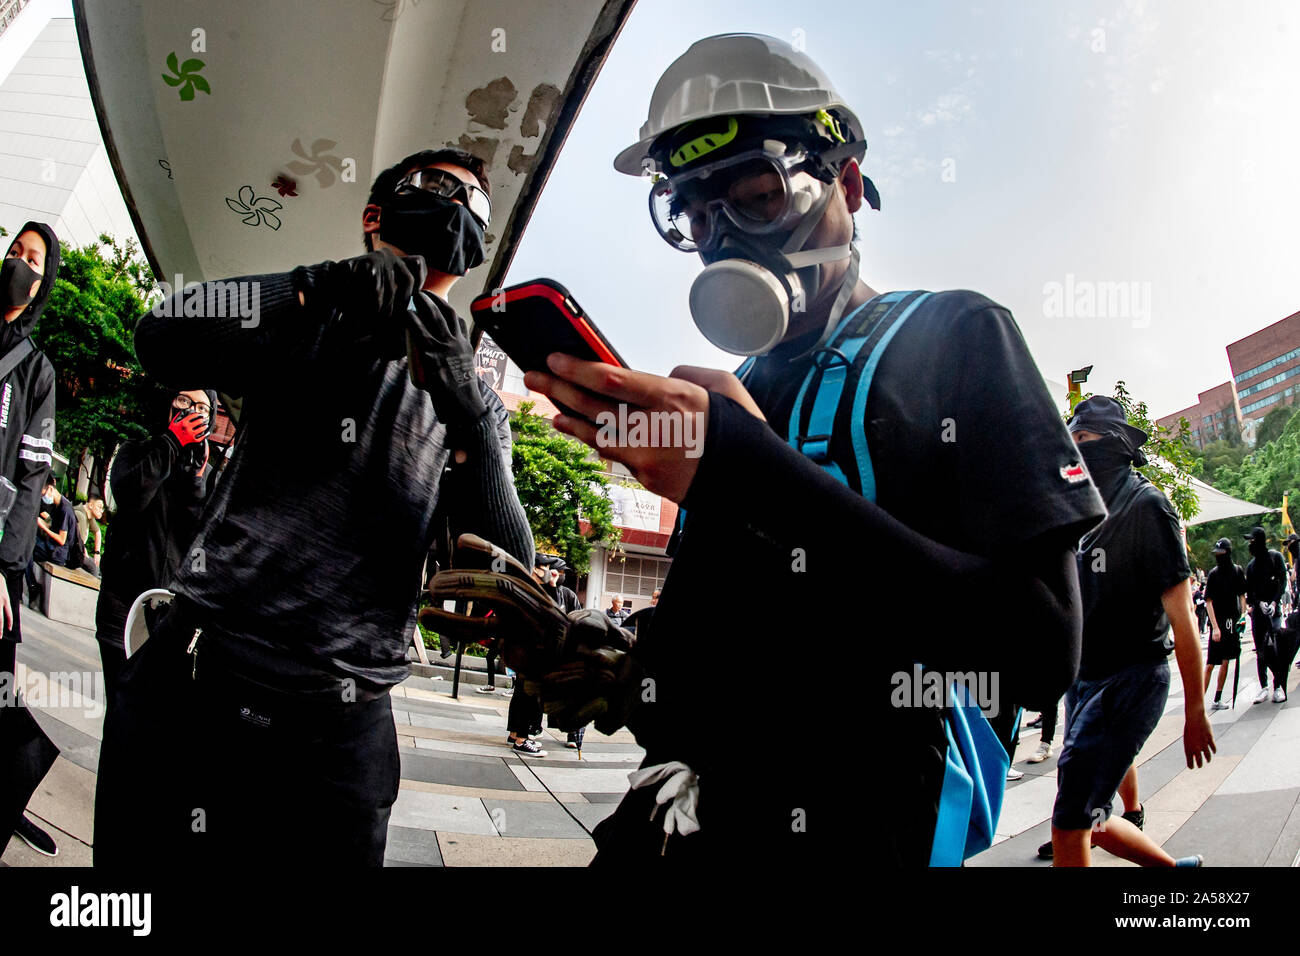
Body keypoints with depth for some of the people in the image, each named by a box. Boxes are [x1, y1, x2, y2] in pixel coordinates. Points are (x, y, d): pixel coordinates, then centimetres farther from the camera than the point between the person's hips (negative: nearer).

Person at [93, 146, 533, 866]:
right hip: (188, 694, 0)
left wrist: (468, 421, -19)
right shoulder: (301, 325, 9)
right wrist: (323, 286, -26)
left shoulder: (477, 404, 8)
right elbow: (164, 340, -11)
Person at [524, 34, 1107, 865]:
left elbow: (1042, 650, -18)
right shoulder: (739, 398, 13)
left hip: (842, 827, -5)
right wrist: (594, 657, 0)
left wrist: (755, 473, -23)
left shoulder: (954, 338, -4)